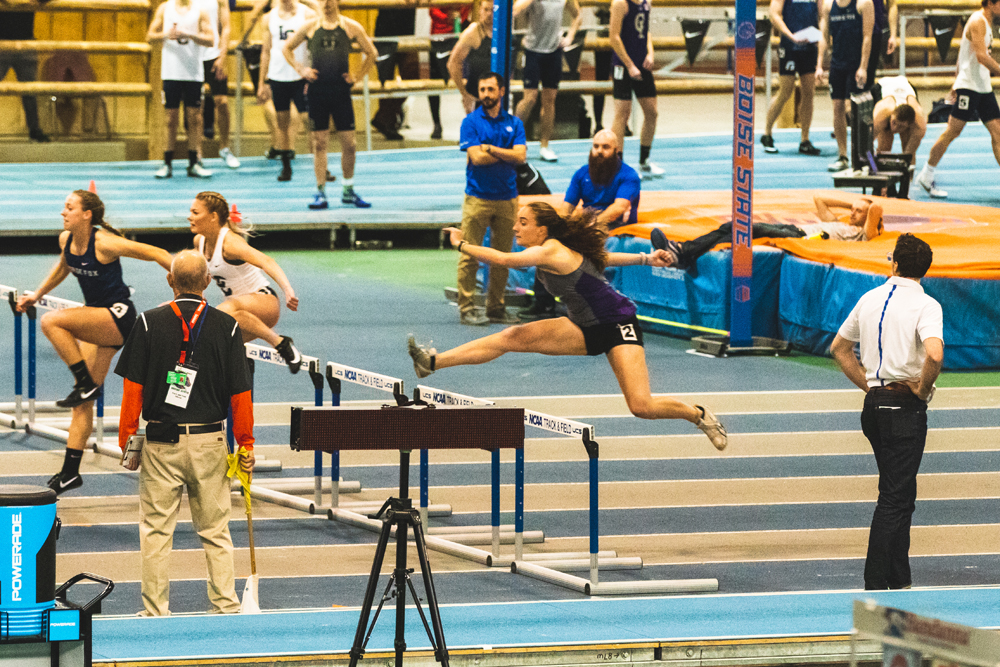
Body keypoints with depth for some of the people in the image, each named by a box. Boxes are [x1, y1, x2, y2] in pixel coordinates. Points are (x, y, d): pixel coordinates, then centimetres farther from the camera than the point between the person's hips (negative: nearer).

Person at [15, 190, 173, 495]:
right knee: (83, 402, 7)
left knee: (51, 321, -27)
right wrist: (37, 294, 31)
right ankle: (70, 471, 12)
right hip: (97, 320, 8)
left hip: (118, 318, -8)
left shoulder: (104, 243, -21)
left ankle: (86, 384, -16)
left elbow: (155, 253, -17)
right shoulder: (66, 240, 2)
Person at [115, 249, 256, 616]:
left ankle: (155, 611, 5)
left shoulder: (149, 323, -4)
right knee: (215, 530, 8)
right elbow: (240, 392, -1)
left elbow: (133, 388, -4)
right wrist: (246, 445, 7)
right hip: (209, 440, 1)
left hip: (161, 442, -1)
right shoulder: (226, 326, -3)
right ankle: (226, 606, 7)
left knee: (156, 530, 4)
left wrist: (127, 441, 4)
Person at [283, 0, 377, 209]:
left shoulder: (351, 27, 4)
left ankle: (348, 191, 16)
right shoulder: (310, 27, 5)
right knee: (319, 142, 0)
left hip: (341, 90, 0)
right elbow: (287, 48, 16)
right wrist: (301, 69, 4)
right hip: (317, 89, 0)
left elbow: (371, 53, 13)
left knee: (349, 143, 1)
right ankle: (320, 193, 4)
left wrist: (358, 76, 4)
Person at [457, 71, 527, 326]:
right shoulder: (471, 122, 1)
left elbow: (521, 156, -4)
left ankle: (496, 307, 14)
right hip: (477, 197, -3)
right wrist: (507, 154, -4)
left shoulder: (514, 123, 10)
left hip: (507, 198, 3)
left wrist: (490, 149, -9)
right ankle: (467, 308, -1)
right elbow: (476, 157, -11)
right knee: (470, 256, -5)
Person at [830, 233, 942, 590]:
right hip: (905, 409, -7)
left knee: (899, 493, 19)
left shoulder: (870, 299, 9)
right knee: (895, 499, -4)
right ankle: (876, 584, -7)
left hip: (874, 404, 7)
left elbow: (839, 348, 20)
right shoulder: (925, 305, -12)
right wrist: (922, 389, -12)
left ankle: (899, 578, 24)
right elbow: (934, 354, -30)